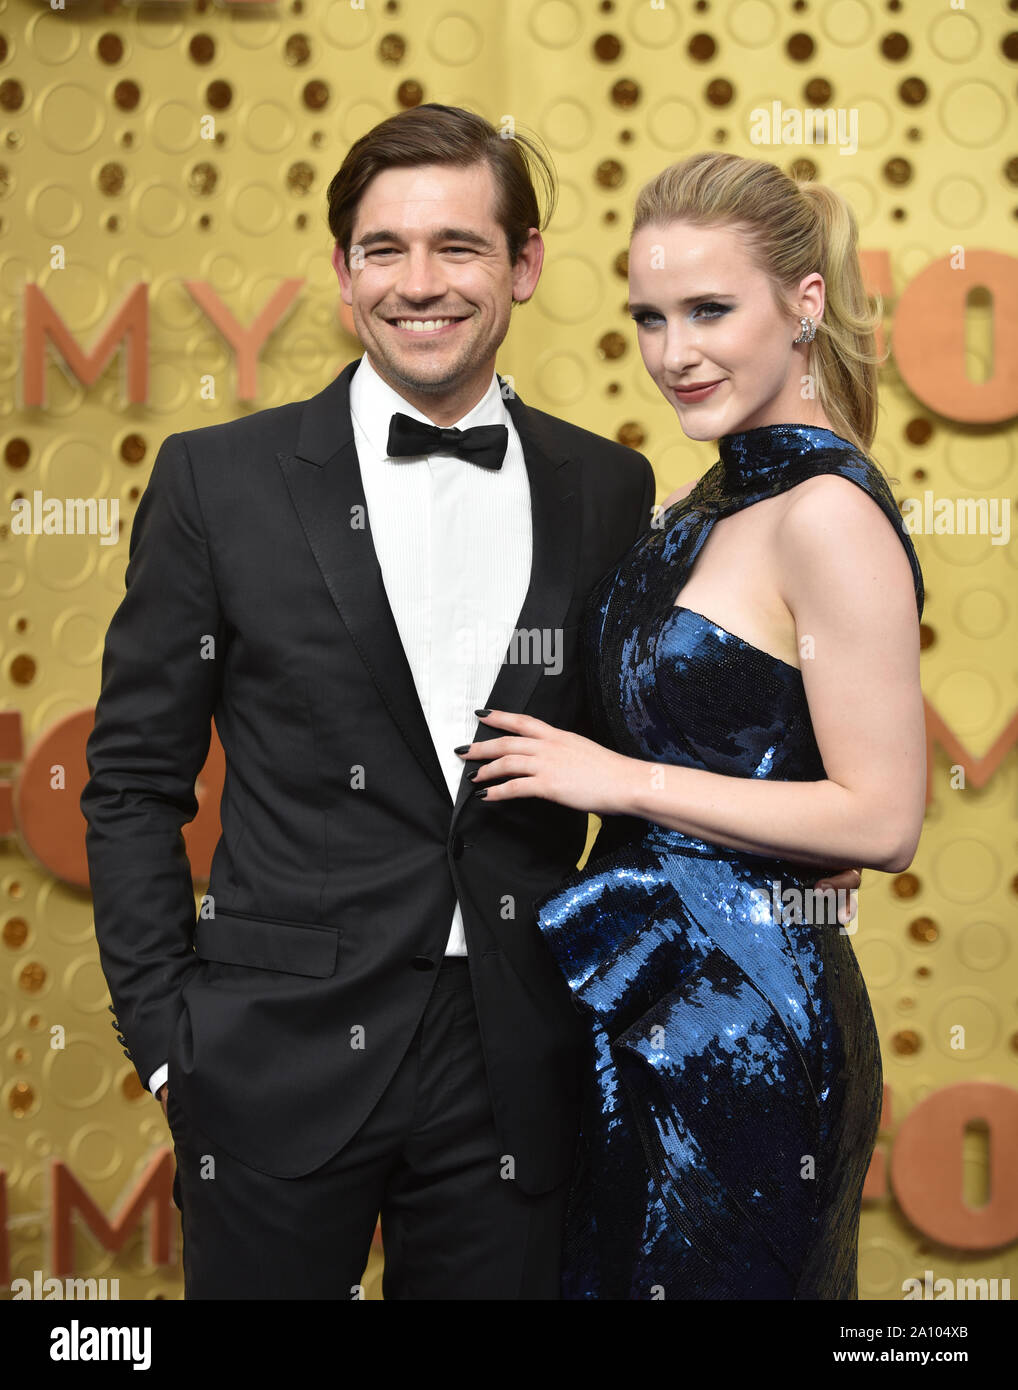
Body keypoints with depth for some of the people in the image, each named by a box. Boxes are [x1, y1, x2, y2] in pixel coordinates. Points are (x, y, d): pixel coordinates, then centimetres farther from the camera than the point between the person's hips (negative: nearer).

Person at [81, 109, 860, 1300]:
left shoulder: (610, 491, 4)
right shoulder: (219, 480, -2)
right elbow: (134, 780, 1)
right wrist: (164, 1038, -4)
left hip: (518, 1069, 2)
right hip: (282, 1058, -1)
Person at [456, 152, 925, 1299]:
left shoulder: (827, 516, -18)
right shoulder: (715, 501, 9)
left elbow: (881, 820, -21)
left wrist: (626, 780, -17)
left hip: (744, 1022, -9)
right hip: (636, 993, 9)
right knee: (608, 1269, 19)